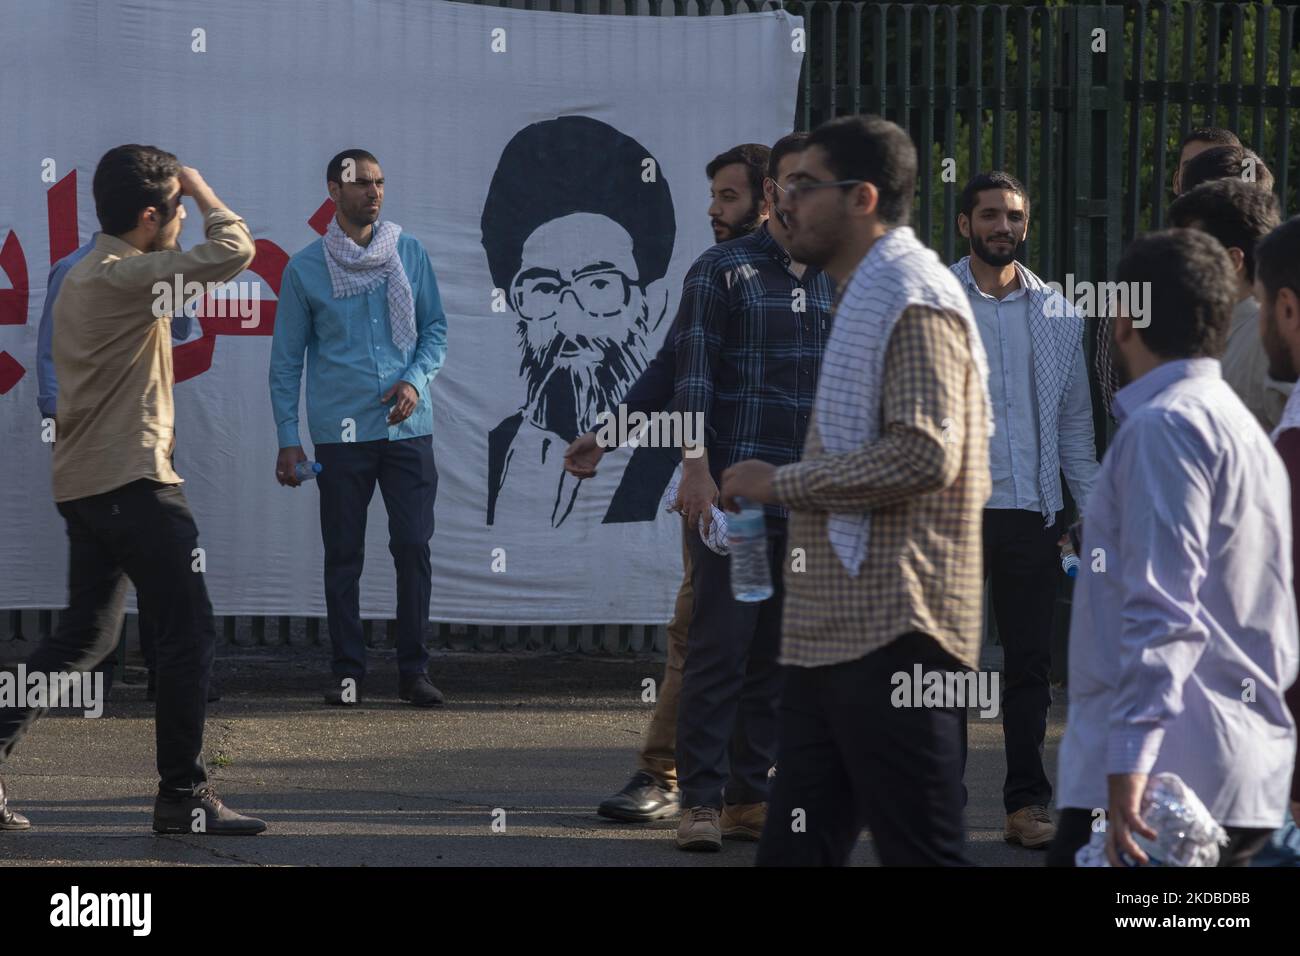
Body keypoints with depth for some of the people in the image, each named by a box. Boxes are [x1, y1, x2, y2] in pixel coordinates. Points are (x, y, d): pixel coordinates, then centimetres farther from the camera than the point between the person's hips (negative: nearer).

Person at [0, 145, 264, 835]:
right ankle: (182, 794, -2)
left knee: (84, 636, 16)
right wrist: (201, 190, -8)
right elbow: (233, 253, -21)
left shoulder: (82, 278, 15)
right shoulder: (123, 278, -16)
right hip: (133, 480, -10)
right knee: (188, 633, -5)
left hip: (84, 484, 10)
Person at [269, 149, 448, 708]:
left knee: (413, 548, -3)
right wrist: (287, 440, 0)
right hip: (340, 434, -1)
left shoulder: (409, 254, 7)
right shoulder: (305, 269, 2)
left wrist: (416, 380, -8)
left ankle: (413, 670, 3)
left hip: (407, 429, 1)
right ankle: (347, 672, 9)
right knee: (344, 556, 3)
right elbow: (286, 360, 5)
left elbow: (435, 326, 12)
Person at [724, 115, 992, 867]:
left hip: (891, 635, -11)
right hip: (836, 633, 11)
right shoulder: (871, 297, 21)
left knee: (919, 848, -7)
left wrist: (783, 483, -15)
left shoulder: (913, 301, -12)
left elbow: (925, 454, -24)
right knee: (797, 847, 12)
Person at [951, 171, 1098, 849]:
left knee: (1030, 663, 4)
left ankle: (1027, 803, 9)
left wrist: (1092, 507, 7)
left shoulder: (1057, 314, 12)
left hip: (1033, 512, 3)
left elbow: (1075, 419, 15)